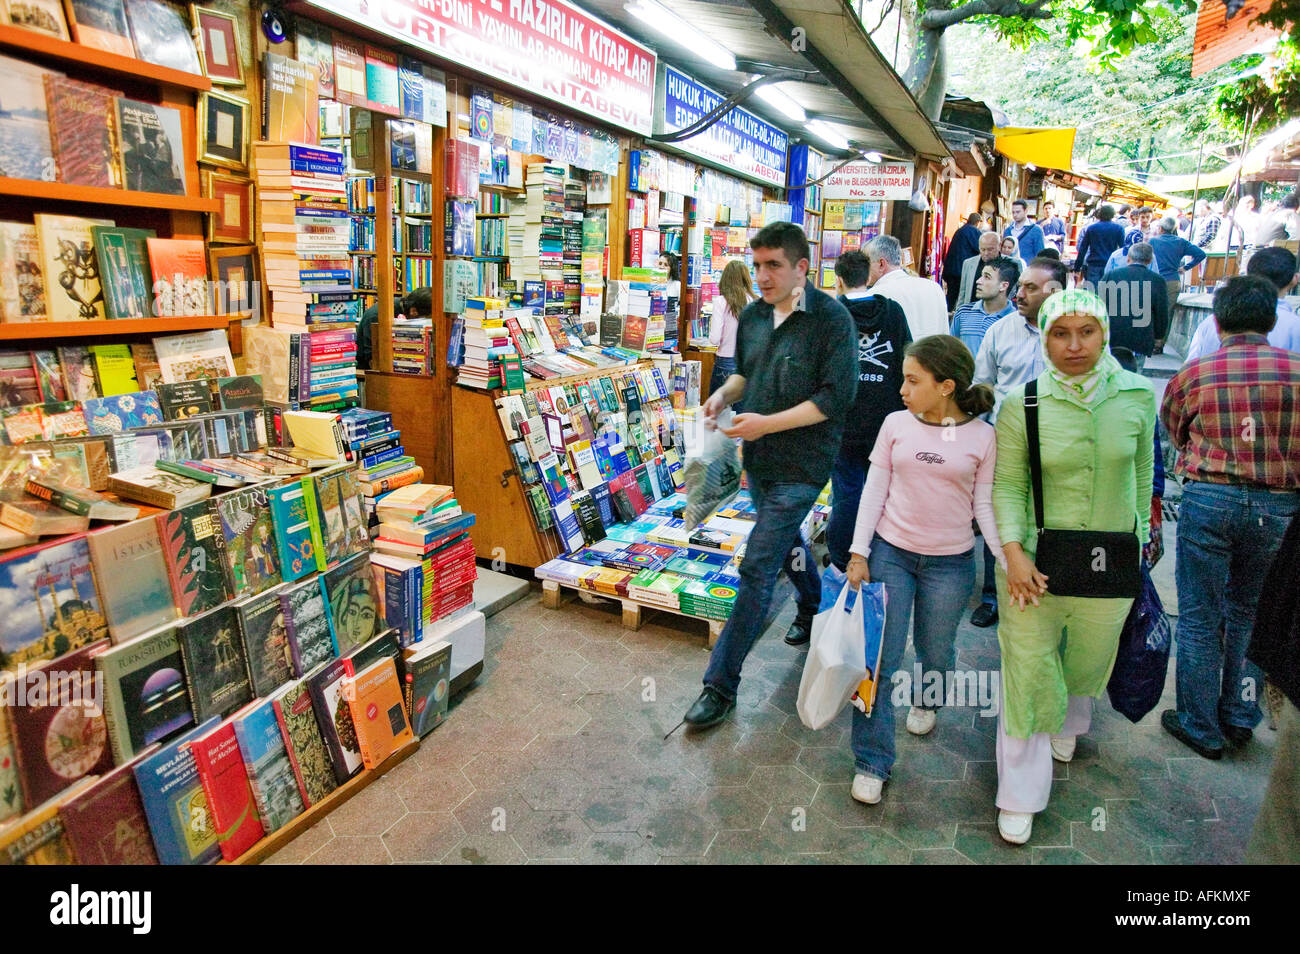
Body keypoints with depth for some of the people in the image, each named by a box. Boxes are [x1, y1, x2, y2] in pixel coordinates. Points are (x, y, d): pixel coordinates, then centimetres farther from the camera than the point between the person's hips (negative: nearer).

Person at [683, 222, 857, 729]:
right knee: (785, 541, 25)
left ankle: (721, 683, -1)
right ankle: (814, 606, 55)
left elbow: (837, 396, -18)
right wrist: (724, 393, -2)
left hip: (800, 466, -7)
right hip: (759, 458, 7)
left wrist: (767, 424, -22)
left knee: (757, 568, -9)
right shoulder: (752, 315, 5)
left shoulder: (831, 318, -14)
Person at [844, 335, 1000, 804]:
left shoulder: (982, 437, -4)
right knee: (880, 658, 0)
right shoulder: (896, 424, -1)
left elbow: (985, 506, 1)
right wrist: (859, 553, -3)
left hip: (950, 562, 0)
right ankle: (872, 761, 13)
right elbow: (874, 490, 1)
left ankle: (928, 701, 51)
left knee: (934, 651, 14)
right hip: (889, 553, 0)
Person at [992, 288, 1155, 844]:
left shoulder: (1137, 396, -4)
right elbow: (1007, 484, -7)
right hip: (1034, 560, -2)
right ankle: (1020, 794, 20)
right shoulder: (1021, 404, -10)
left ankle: (1068, 724, 57)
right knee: (1028, 668, 2)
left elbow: (1141, 475, 8)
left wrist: (1135, 540, 14)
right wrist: (1013, 551, -17)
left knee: (1089, 659, 21)